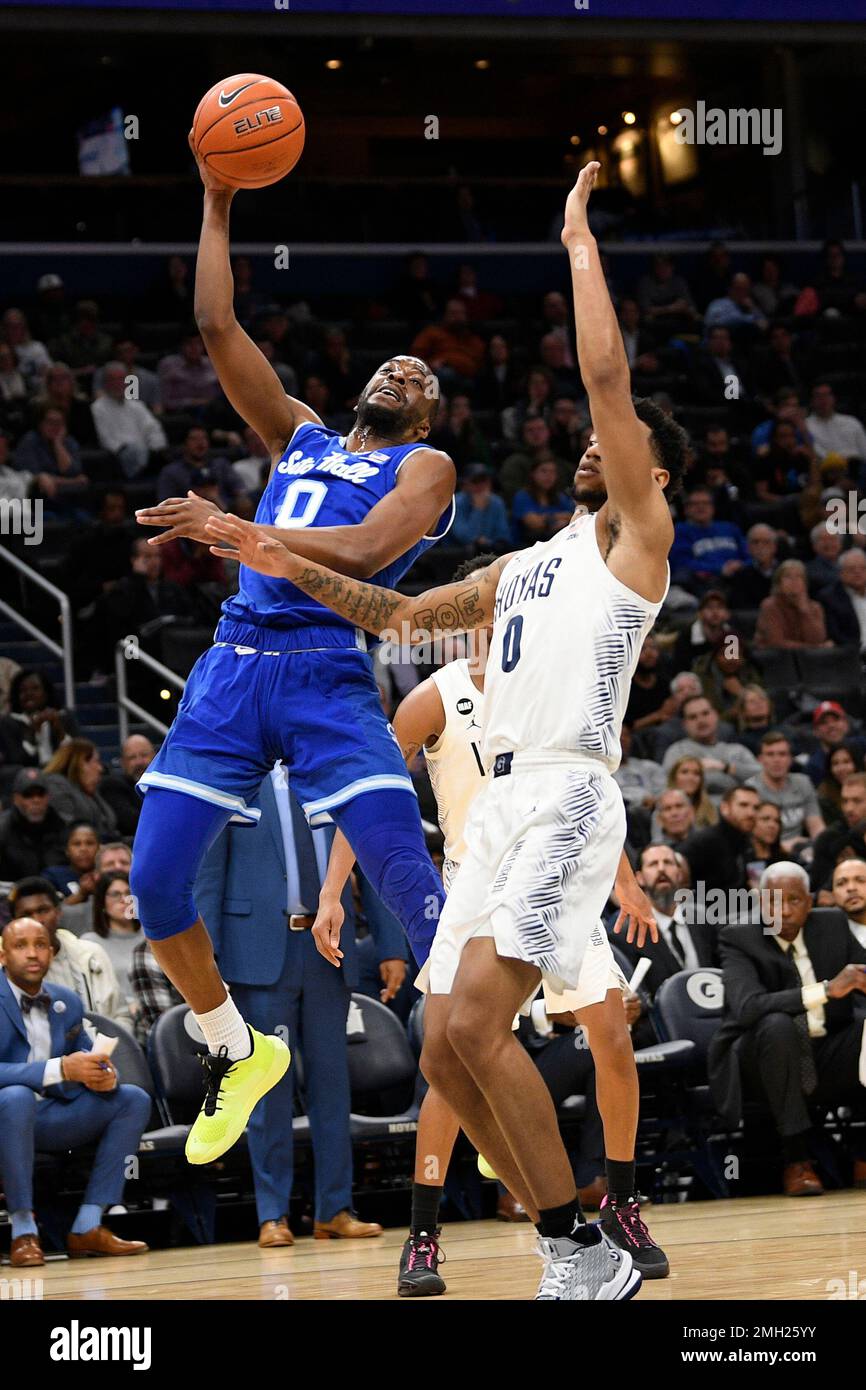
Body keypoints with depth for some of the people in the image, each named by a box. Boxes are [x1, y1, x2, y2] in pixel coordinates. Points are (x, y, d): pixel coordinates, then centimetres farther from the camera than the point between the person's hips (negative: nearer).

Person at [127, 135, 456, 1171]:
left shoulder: (423, 467, 7)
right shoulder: (301, 436, 24)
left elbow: (361, 553, -12)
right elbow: (217, 327, 18)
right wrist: (217, 208, 15)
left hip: (328, 674, -5)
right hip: (234, 664, 5)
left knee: (406, 880, -16)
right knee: (155, 882, -1)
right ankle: (237, 1055, 19)